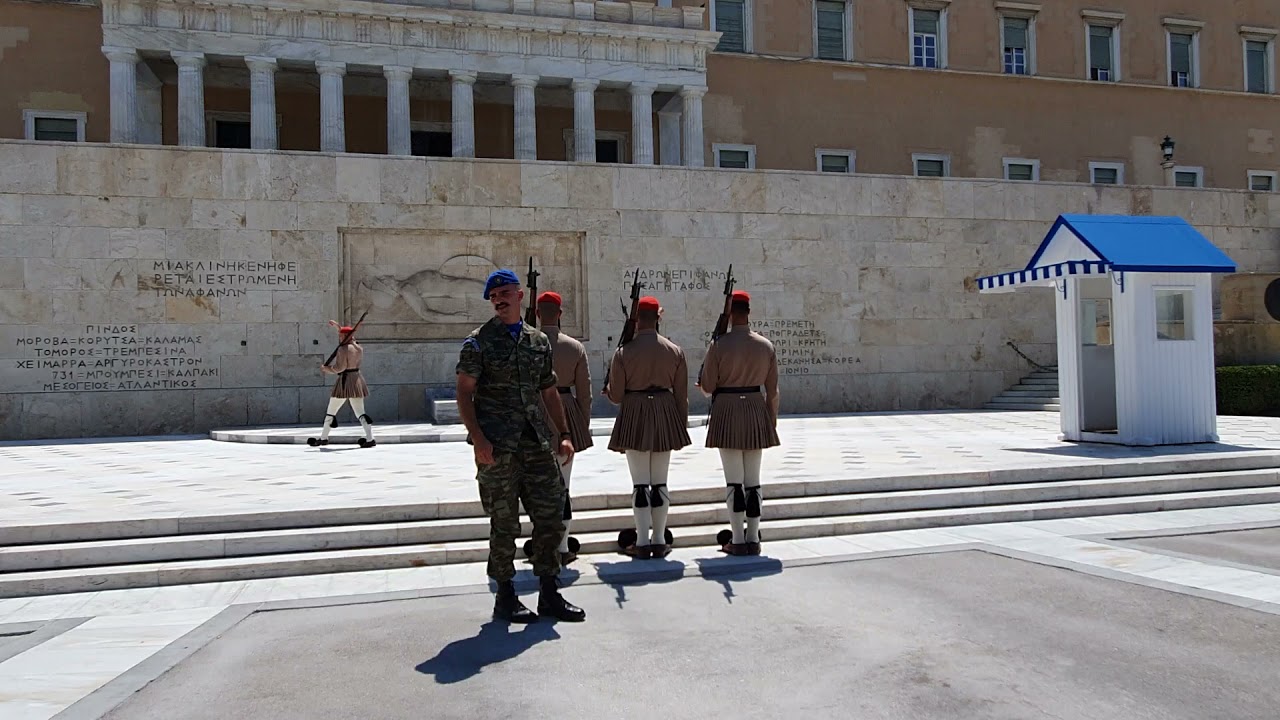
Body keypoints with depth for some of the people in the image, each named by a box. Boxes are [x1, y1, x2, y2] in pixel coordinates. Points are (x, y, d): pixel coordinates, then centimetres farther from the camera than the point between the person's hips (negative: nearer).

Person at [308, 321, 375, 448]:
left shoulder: (343, 349, -13)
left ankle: (323, 438, 20)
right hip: (357, 380, 7)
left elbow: (340, 367, -18)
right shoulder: (359, 348, 11)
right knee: (360, 413, 2)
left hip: (345, 382, -7)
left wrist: (325, 368, -2)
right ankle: (370, 439, -12)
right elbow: (349, 339, 30)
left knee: (331, 411, 9)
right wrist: (337, 326, 35)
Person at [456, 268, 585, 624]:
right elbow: (464, 394, -5)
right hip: (497, 447, -4)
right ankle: (505, 598, 17)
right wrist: (478, 438, -16)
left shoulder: (539, 341, 13)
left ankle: (549, 594, 18)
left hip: (538, 443, 5)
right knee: (504, 524, 3)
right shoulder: (479, 341, -1)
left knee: (550, 517, 5)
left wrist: (563, 434, 10)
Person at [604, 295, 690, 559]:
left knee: (640, 482, 3)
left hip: (634, 417, -3)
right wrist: (682, 426, 14)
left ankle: (643, 542, 6)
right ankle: (659, 541, 14)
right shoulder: (675, 351, 1)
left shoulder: (624, 352, -8)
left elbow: (616, 396, -4)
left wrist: (608, 391, 19)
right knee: (660, 482, 10)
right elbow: (681, 395, 5)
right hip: (665, 415, 3)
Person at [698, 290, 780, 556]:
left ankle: (738, 541, 5)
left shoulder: (719, 345, -10)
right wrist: (772, 421, 13)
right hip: (756, 411, 4)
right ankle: (753, 539, 13)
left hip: (727, 413, -4)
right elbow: (772, 391, 4)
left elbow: (707, 387, -7)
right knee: (753, 480, 10)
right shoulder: (766, 345, 2)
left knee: (734, 481, 2)